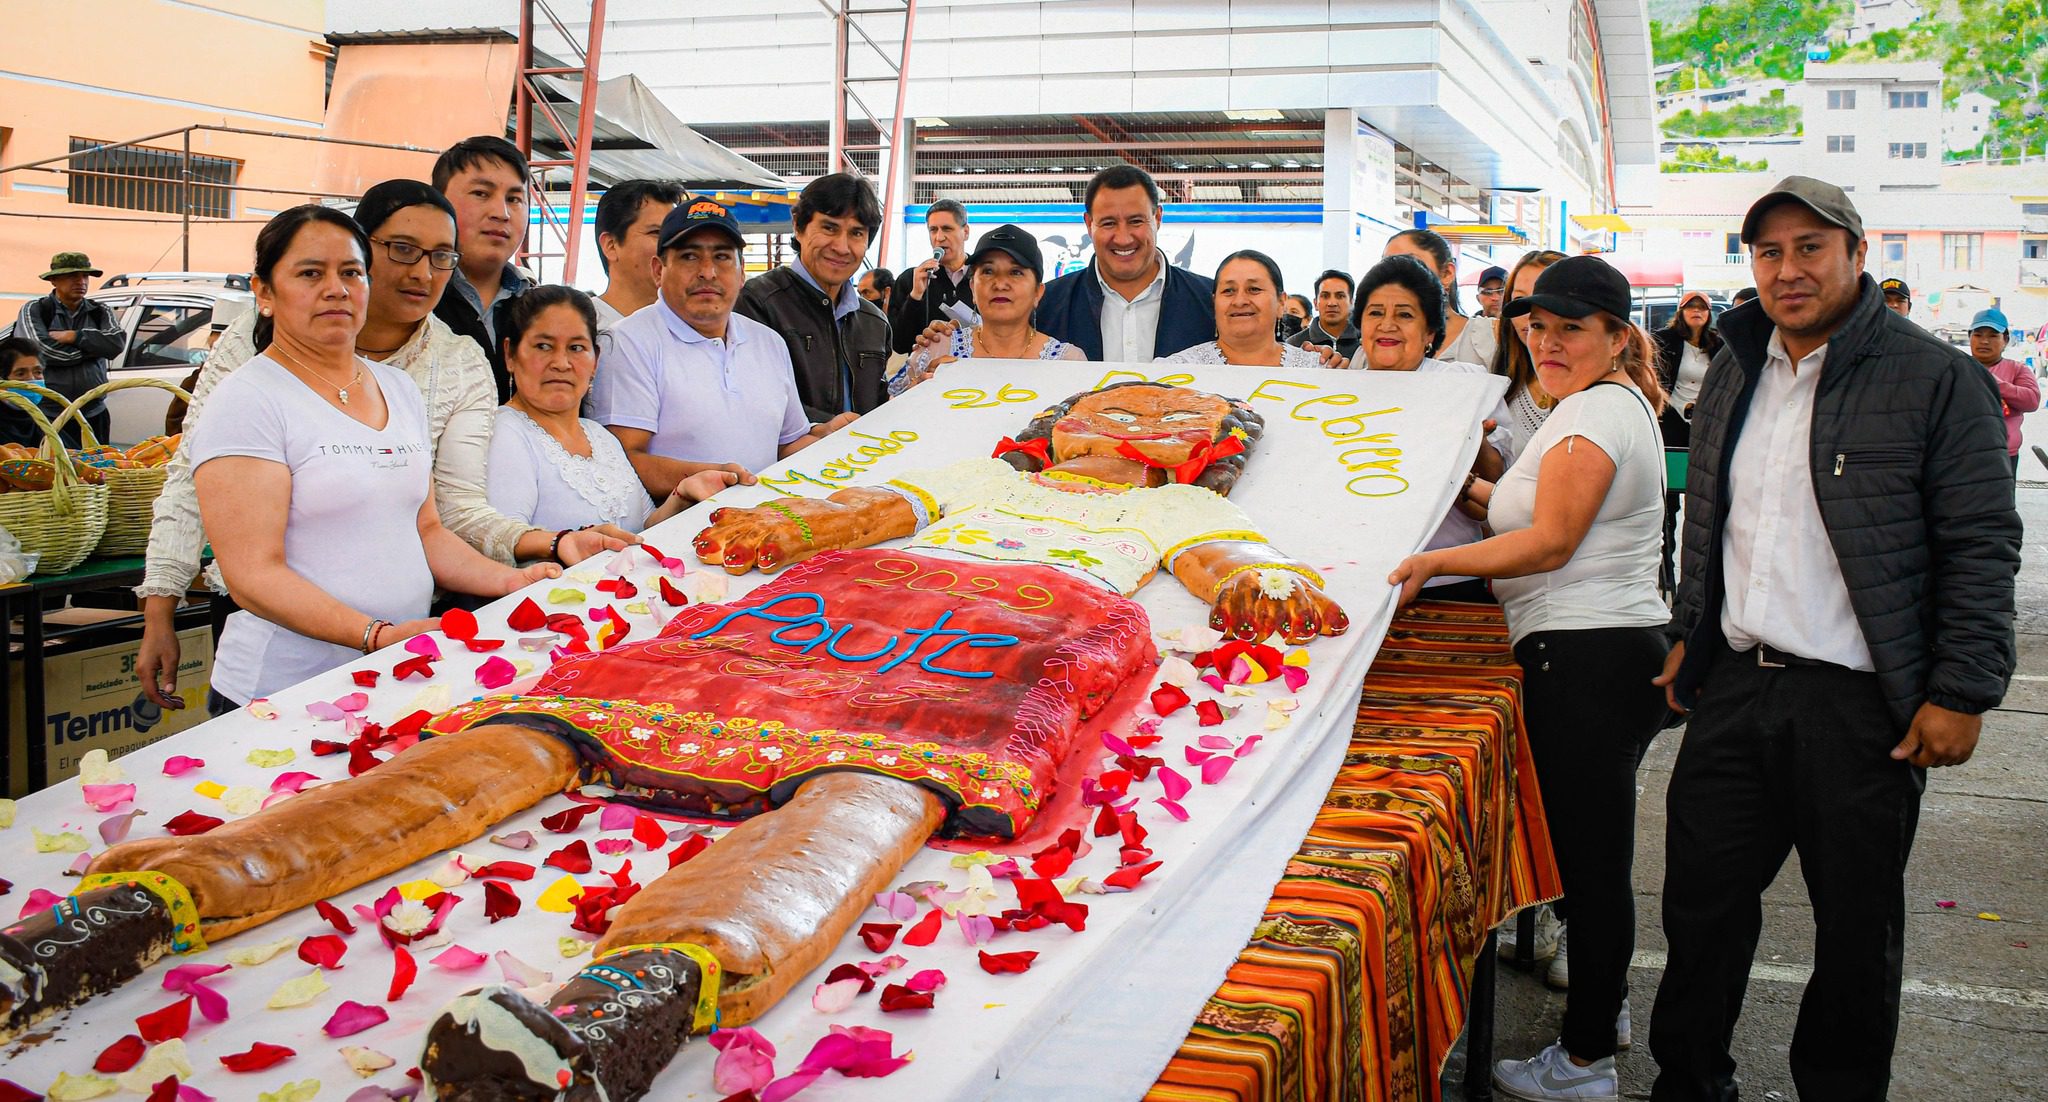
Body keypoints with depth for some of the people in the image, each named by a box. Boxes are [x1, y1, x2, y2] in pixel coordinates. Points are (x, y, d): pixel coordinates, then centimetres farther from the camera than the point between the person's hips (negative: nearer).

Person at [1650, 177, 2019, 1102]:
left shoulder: (1935, 380, -8)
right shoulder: (1734, 373, 11)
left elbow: (1983, 545, -9)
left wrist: (1962, 692, -13)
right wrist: (1690, 636, 20)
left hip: (1859, 704, -5)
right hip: (1735, 686, 5)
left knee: (1857, 928, 8)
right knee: (1701, 899, 12)